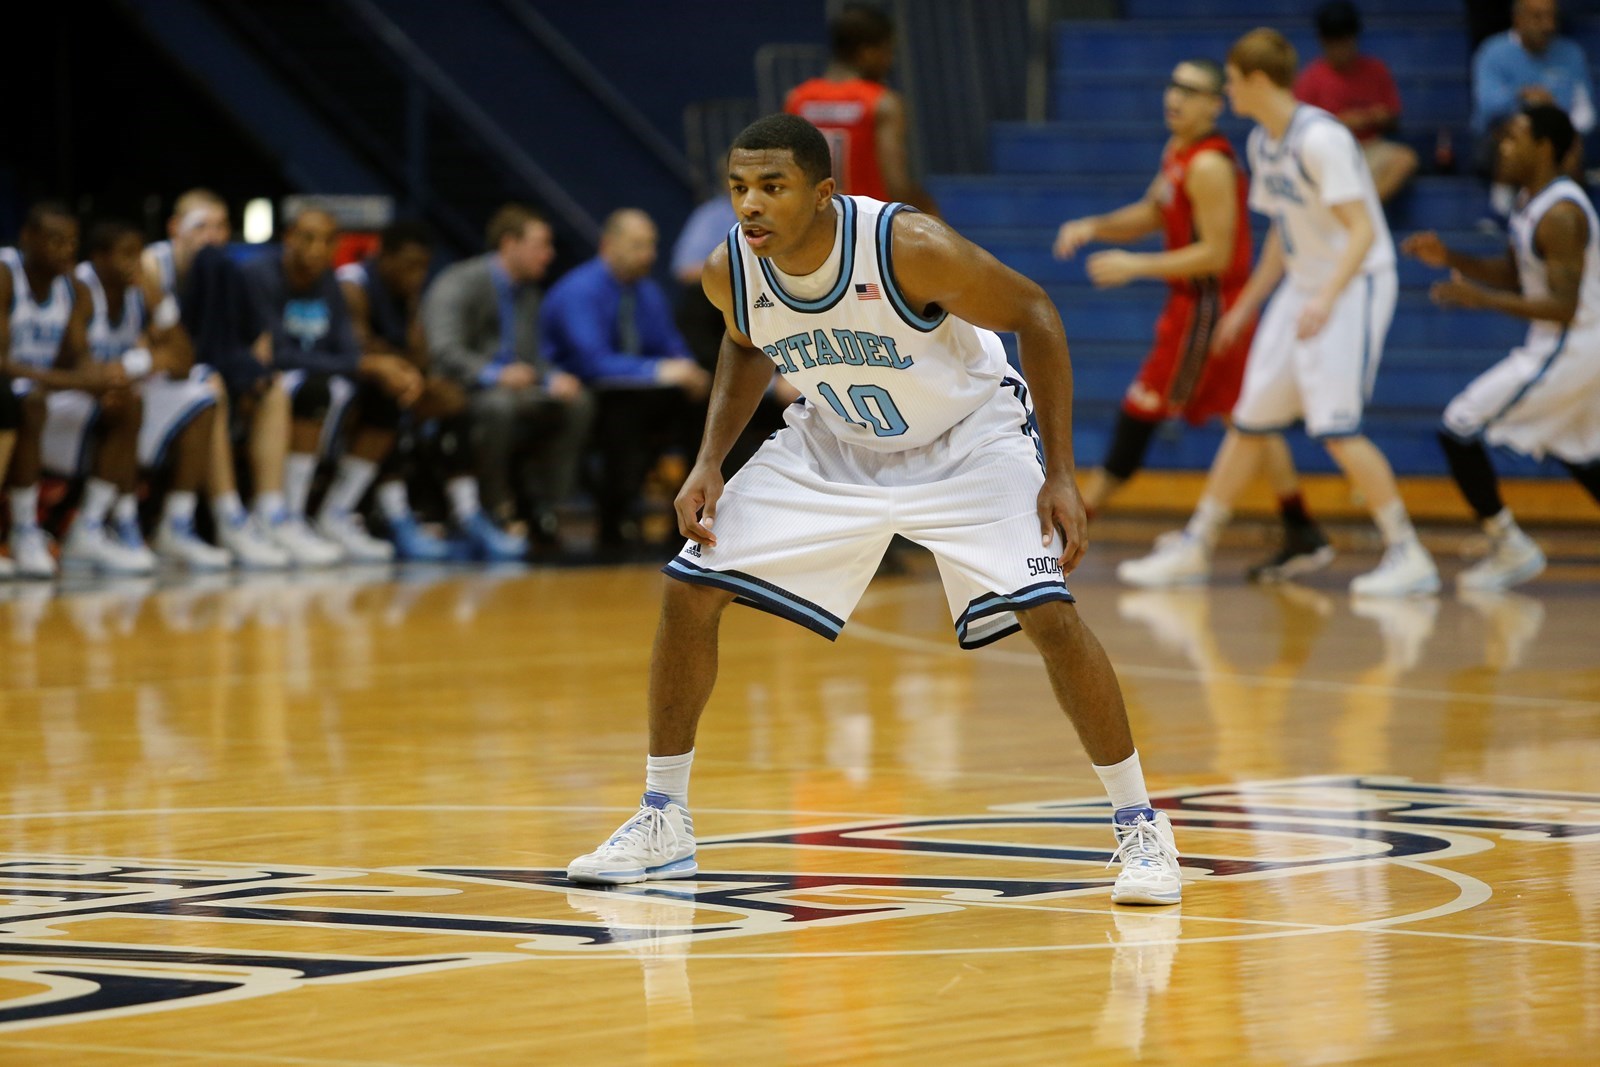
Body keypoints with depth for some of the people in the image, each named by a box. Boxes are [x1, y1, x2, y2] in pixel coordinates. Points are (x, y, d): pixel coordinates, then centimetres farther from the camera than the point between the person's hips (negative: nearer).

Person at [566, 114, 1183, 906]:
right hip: (835, 445, 5)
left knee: (1047, 613, -23)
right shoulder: (730, 272, -19)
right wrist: (710, 462, -5)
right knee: (688, 591, -4)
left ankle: (1140, 829, -6)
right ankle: (662, 824, 12)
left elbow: (1033, 316, -19)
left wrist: (1059, 475, -20)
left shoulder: (910, 248, -33)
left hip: (966, 441, -5)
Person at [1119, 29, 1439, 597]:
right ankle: (1193, 548, 22)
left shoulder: (1320, 139, -21)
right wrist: (1247, 305, 22)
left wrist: (1326, 299, -38)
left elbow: (1362, 231, -27)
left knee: (1335, 426, -17)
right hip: (1304, 289, 9)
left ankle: (1410, 557, -11)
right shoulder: (1263, 143, 8)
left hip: (1356, 284, -9)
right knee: (1249, 421, 12)